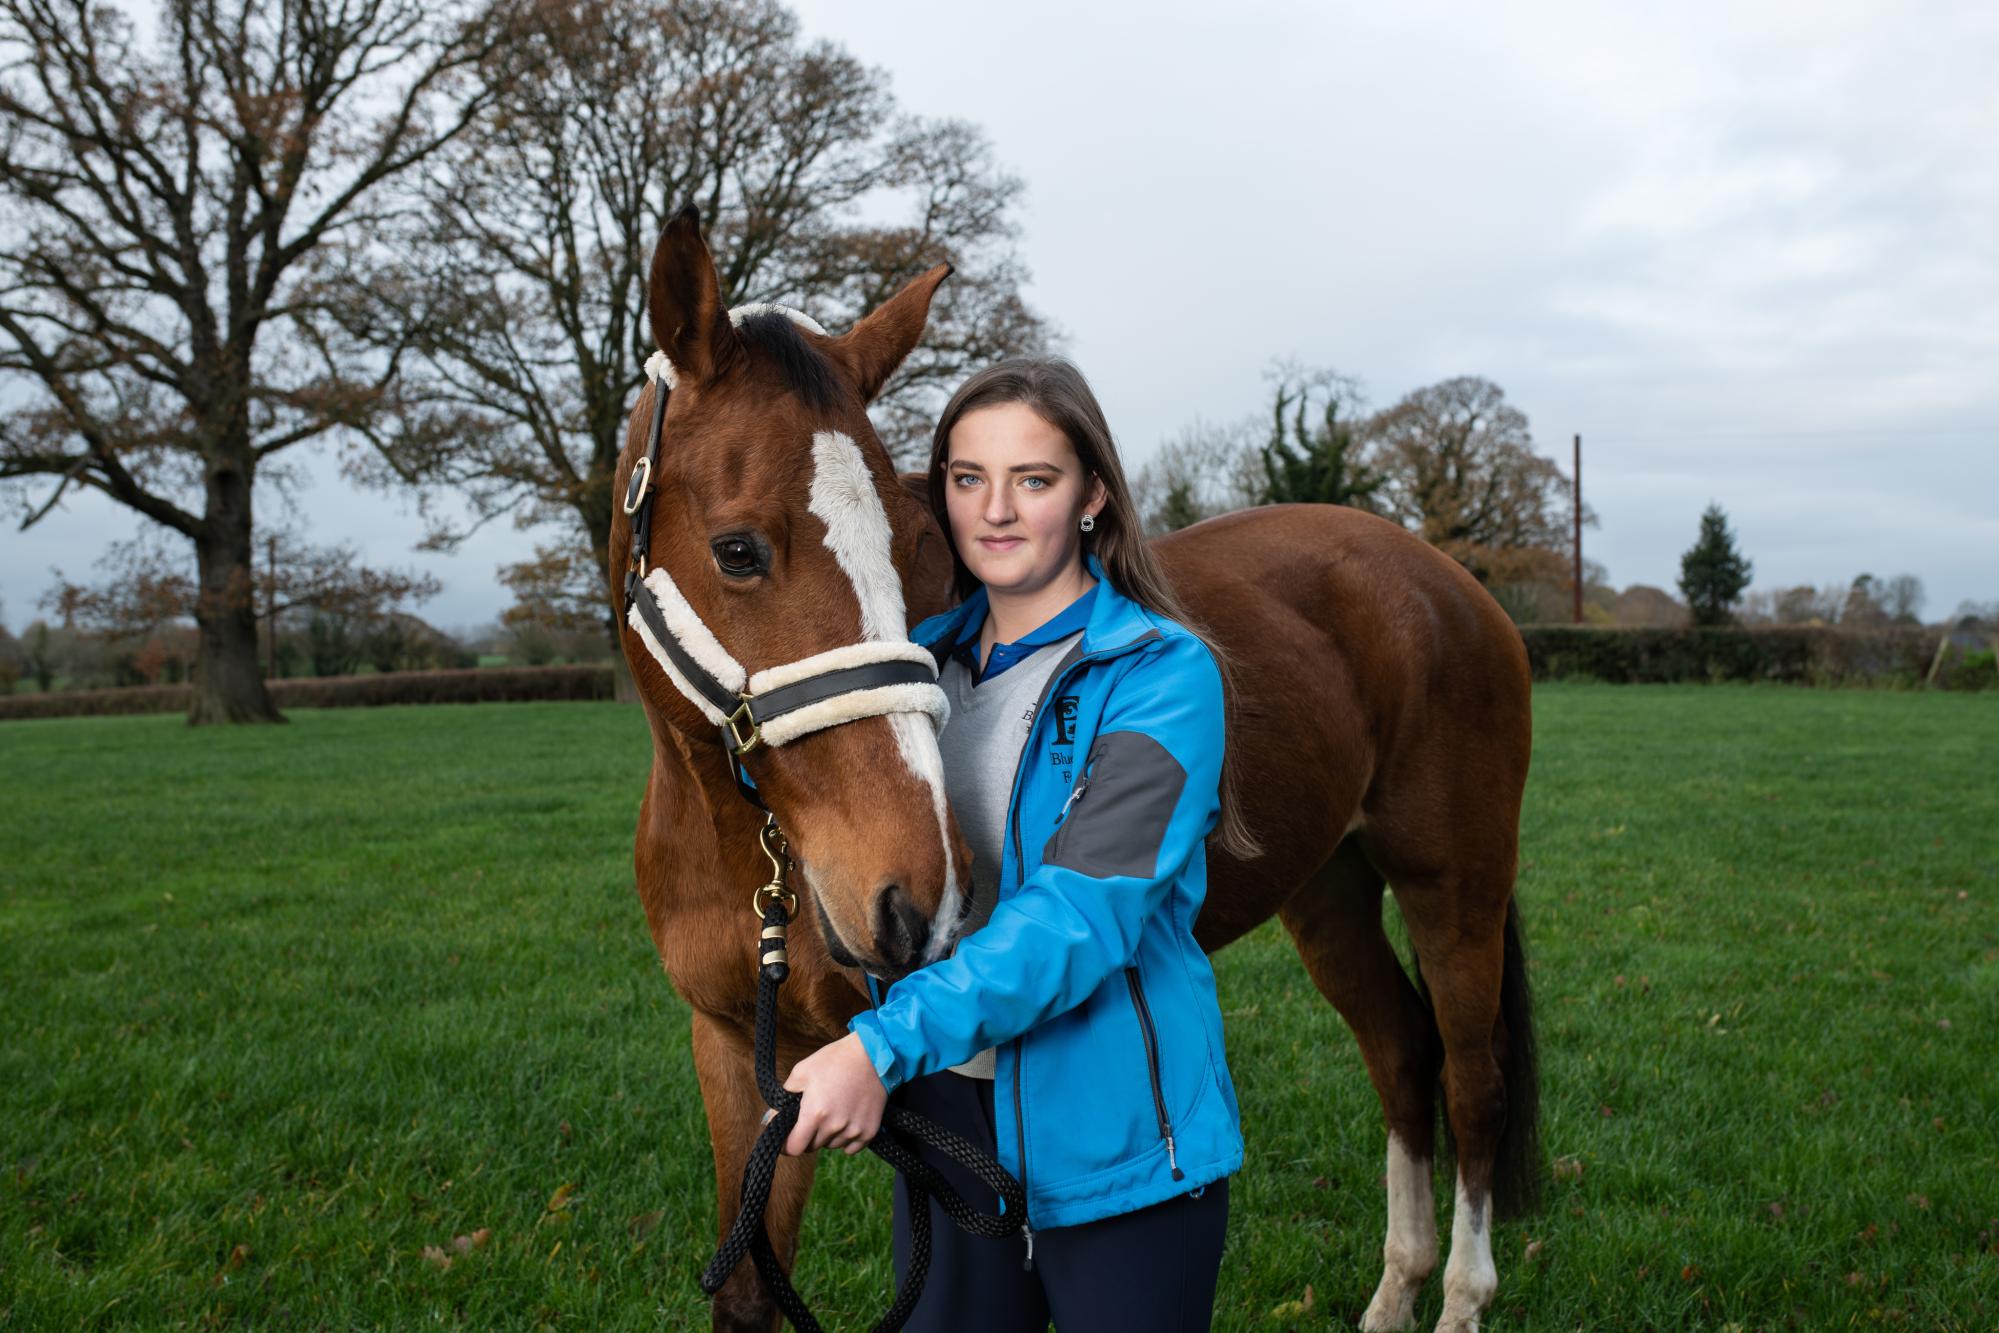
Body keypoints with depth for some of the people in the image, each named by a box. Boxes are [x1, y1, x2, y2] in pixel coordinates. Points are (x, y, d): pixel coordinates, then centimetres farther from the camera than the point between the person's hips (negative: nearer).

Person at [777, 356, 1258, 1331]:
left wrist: (887, 1043, -33)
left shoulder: (1160, 673, -14)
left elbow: (1087, 910, -25)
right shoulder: (928, 657, 6)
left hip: (1113, 1132, -5)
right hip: (943, 1111, 6)